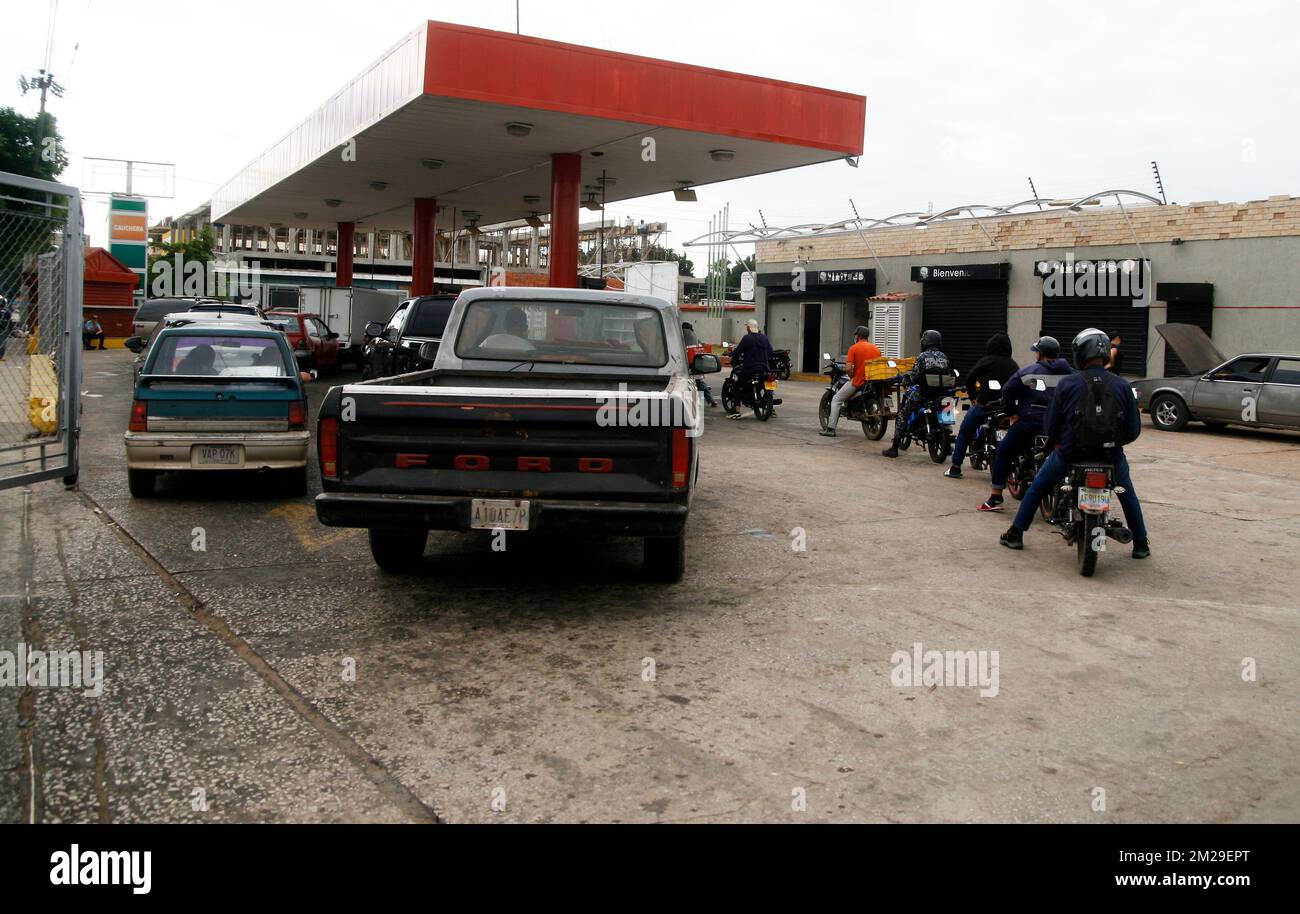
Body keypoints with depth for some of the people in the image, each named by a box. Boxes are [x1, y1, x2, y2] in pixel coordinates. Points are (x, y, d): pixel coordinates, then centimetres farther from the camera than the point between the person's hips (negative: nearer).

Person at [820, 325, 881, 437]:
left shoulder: (854, 348, -6)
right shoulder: (876, 348, 9)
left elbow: (848, 368, -14)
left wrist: (852, 377, 4)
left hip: (858, 381, -6)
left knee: (836, 399, 8)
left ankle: (830, 428, 0)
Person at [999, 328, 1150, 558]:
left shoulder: (1067, 384, -6)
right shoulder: (1122, 386, -3)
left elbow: (1052, 425, -3)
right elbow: (1133, 430, 0)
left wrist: (1057, 442, 18)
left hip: (1070, 452, -1)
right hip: (1111, 454, 1)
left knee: (1037, 488, 21)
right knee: (1127, 493, 30)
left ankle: (1015, 534, 24)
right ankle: (1141, 543, 32)